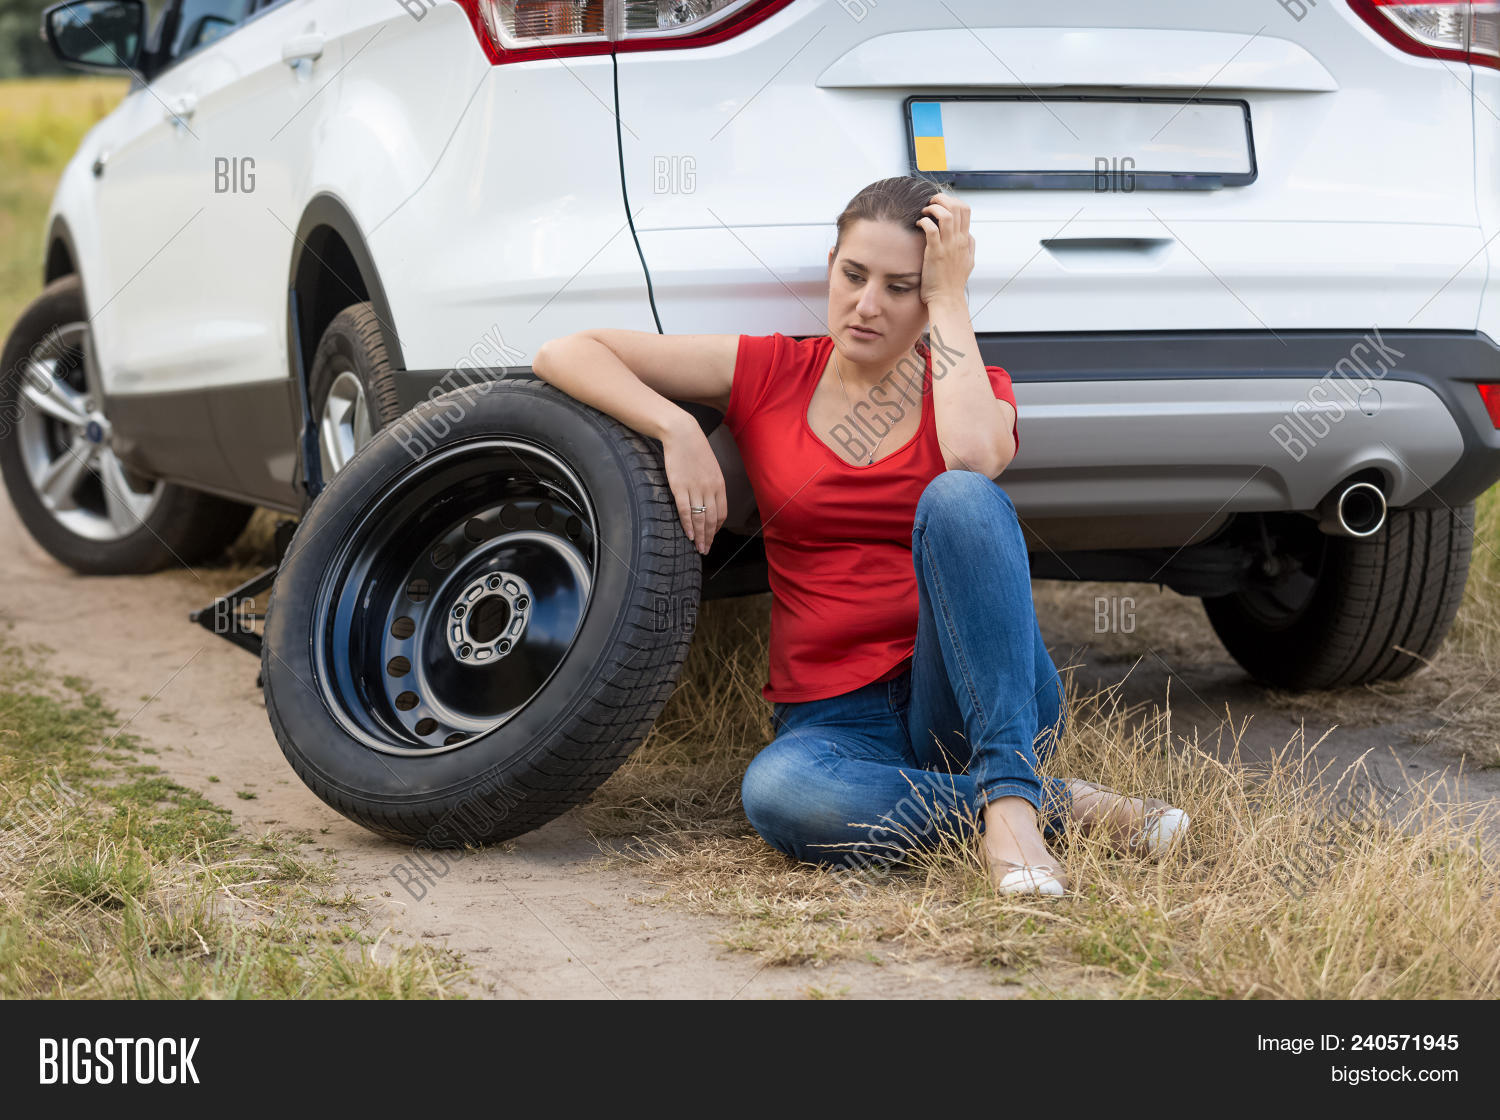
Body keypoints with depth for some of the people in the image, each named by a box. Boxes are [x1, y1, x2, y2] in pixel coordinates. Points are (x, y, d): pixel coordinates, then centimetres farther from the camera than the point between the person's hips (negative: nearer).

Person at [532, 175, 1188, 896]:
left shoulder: (974, 388, 7)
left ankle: (1010, 793, -33)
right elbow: (563, 355, 3)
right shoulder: (767, 373, 7)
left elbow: (976, 459, -20)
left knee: (959, 497, -29)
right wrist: (677, 428, -13)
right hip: (837, 718, 1)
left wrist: (948, 297, -11)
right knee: (777, 792, -37)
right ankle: (1058, 805, -21)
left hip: (978, 697, 0)